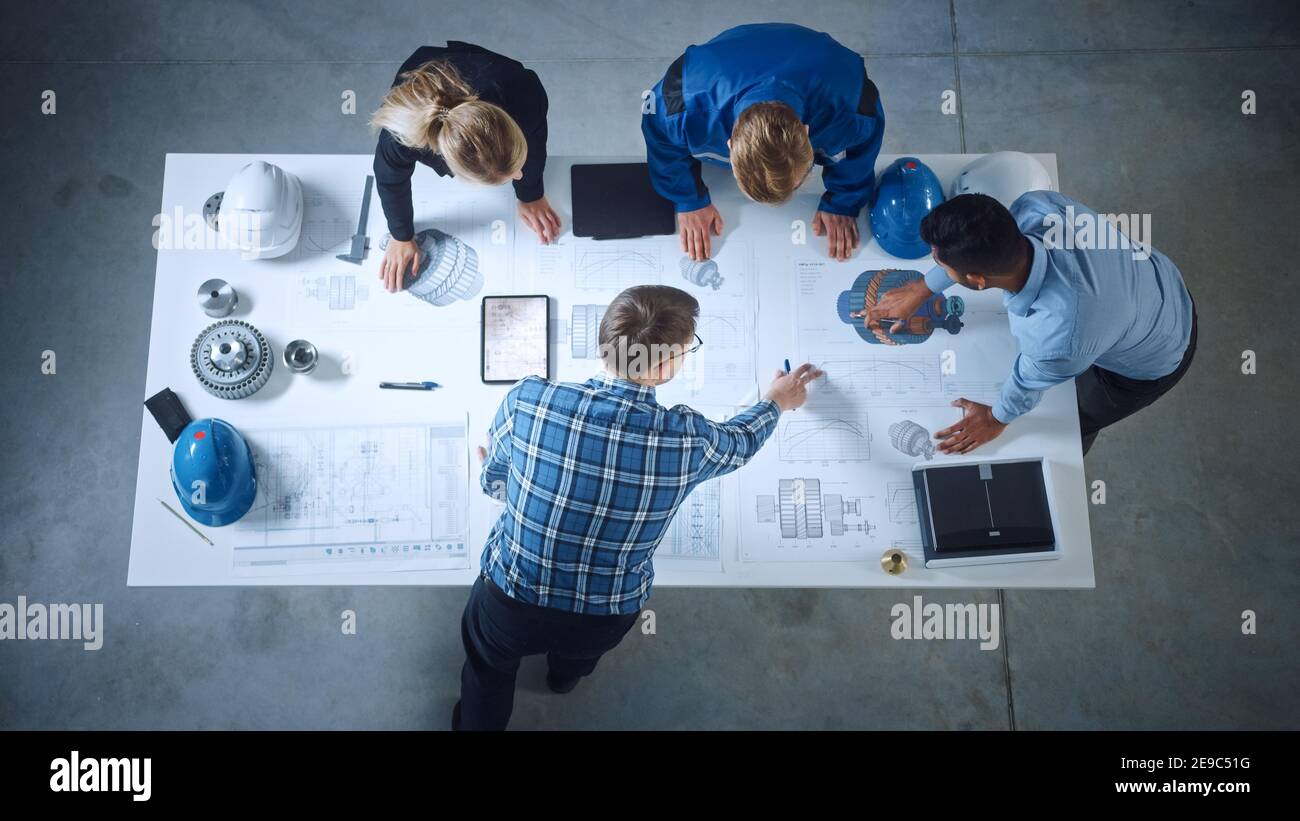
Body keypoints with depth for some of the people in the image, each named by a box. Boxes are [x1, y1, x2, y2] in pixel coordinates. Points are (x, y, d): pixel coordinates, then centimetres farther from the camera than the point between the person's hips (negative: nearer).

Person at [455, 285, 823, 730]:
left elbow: (494, 483, -5)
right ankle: (567, 672, 69)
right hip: (605, 621, 2)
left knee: (487, 673, 34)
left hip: (510, 600, -1)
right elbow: (738, 441, 1)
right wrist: (776, 402, 22)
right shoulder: (687, 439, -24)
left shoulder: (527, 399, -24)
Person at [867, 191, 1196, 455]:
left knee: (1075, 423, 24)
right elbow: (986, 249, -11)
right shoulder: (1037, 207, -35)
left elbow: (1028, 382, -23)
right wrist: (921, 289, 1)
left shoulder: (1055, 340, -47)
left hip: (1151, 364, -4)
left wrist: (998, 418, 0)